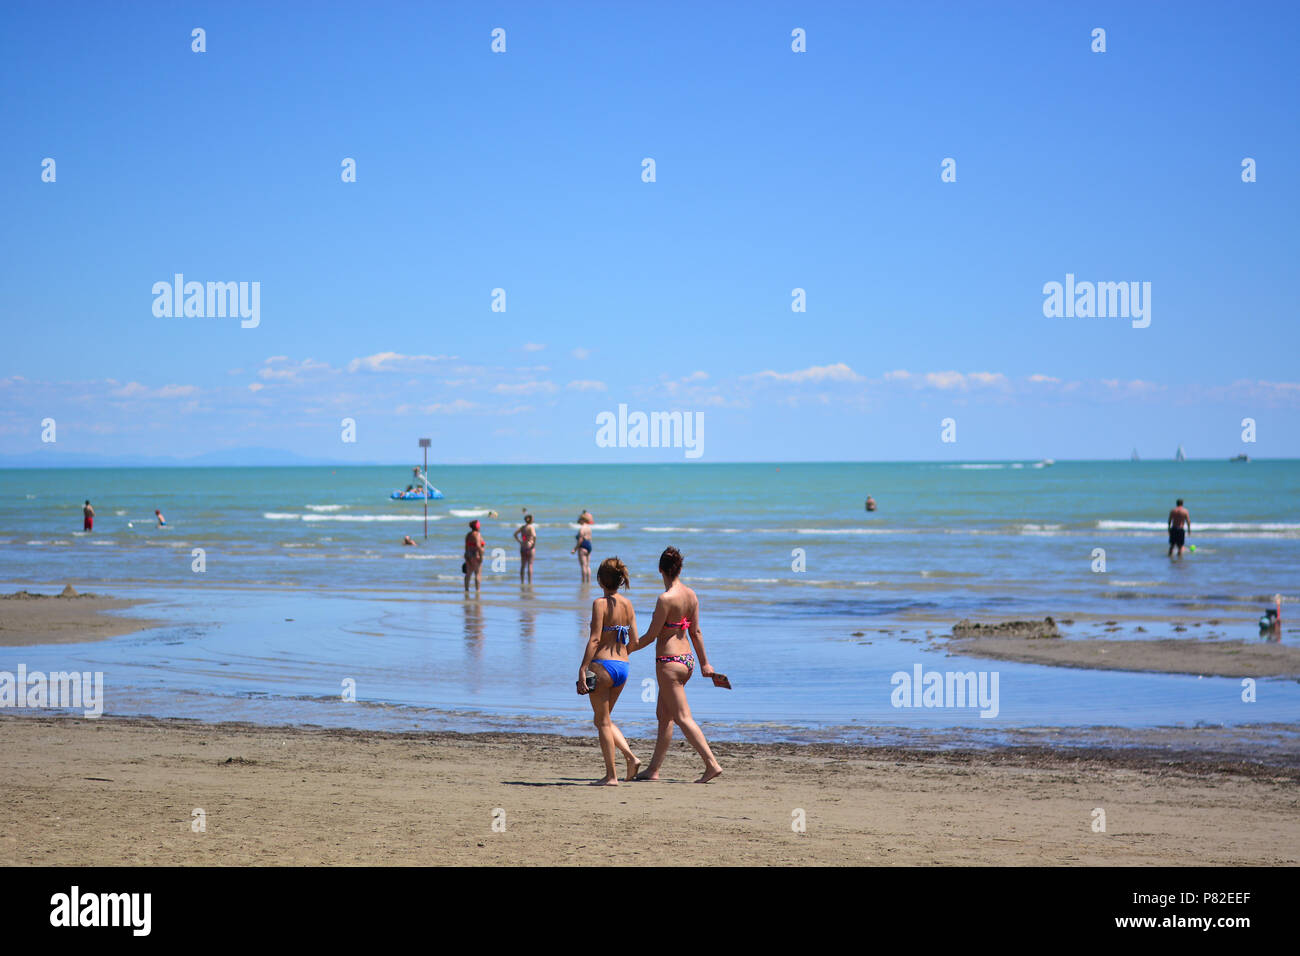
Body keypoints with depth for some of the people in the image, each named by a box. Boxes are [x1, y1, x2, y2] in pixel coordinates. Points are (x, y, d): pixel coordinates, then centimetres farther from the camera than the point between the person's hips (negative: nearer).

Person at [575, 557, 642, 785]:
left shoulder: (600, 603, -10)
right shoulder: (628, 604, 8)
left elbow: (594, 639, -16)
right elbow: (635, 641, 11)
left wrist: (582, 669, -16)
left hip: (602, 664, -7)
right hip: (623, 665, 7)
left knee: (602, 721, 3)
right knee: (603, 719, 20)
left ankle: (611, 776, 3)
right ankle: (631, 756, 4)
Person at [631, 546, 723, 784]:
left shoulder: (666, 599, -18)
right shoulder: (691, 595, 4)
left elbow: (651, 635, -14)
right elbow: (695, 632, 10)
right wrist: (704, 662, 17)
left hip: (669, 662, -9)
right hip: (687, 659, 9)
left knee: (683, 717, -5)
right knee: (663, 715, 15)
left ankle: (712, 764, -10)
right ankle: (653, 769, 21)